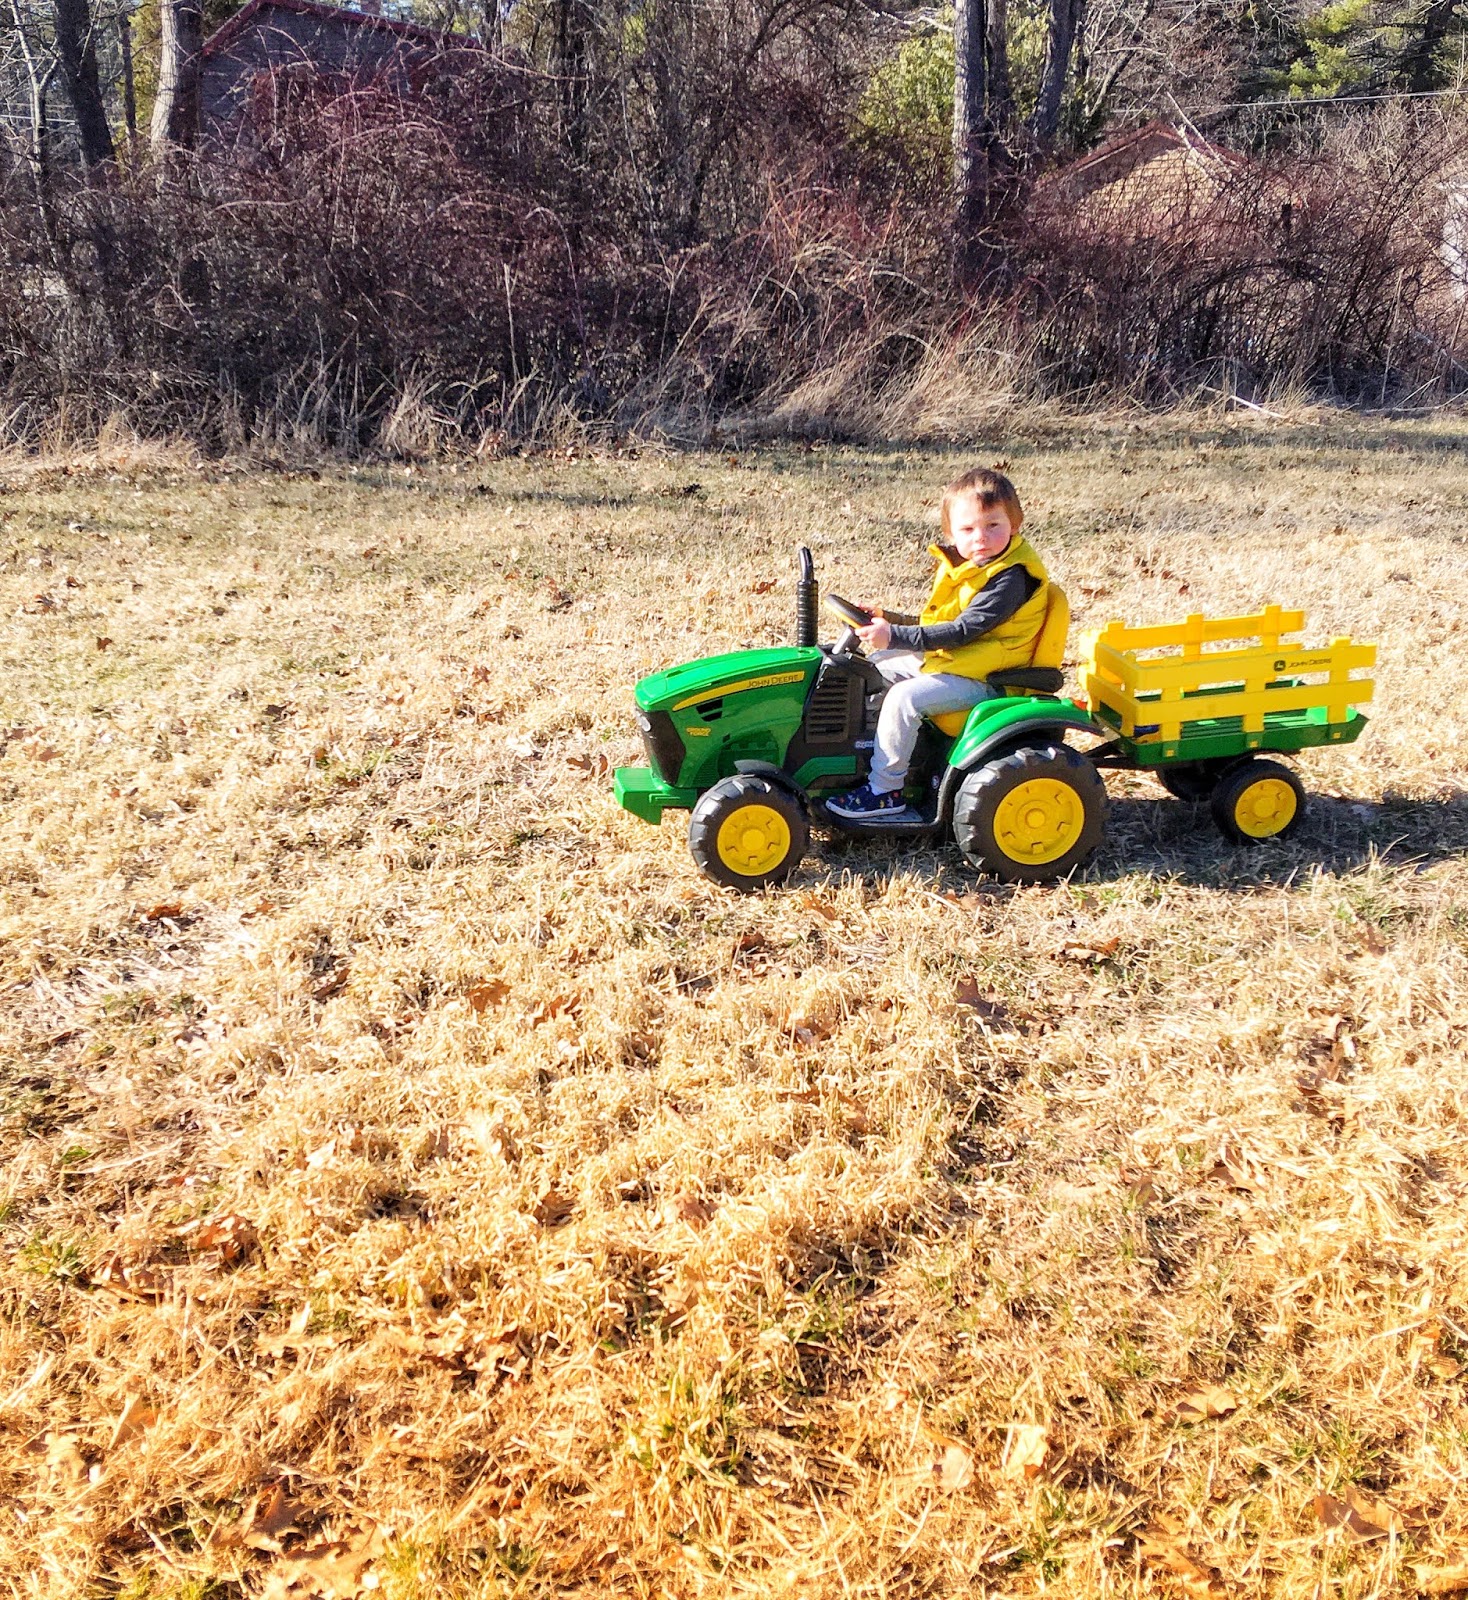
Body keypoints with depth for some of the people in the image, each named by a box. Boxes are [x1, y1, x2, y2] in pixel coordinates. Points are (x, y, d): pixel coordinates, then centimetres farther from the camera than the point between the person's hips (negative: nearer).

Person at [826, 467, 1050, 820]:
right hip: (947, 658, 10)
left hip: (980, 678, -10)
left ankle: (885, 792, -17)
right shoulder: (962, 563, 5)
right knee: (877, 664, 14)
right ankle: (867, 742, 23)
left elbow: (962, 631, -29)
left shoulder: (1011, 578, -24)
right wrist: (890, 620, 4)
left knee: (904, 697, -26)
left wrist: (895, 635, -32)